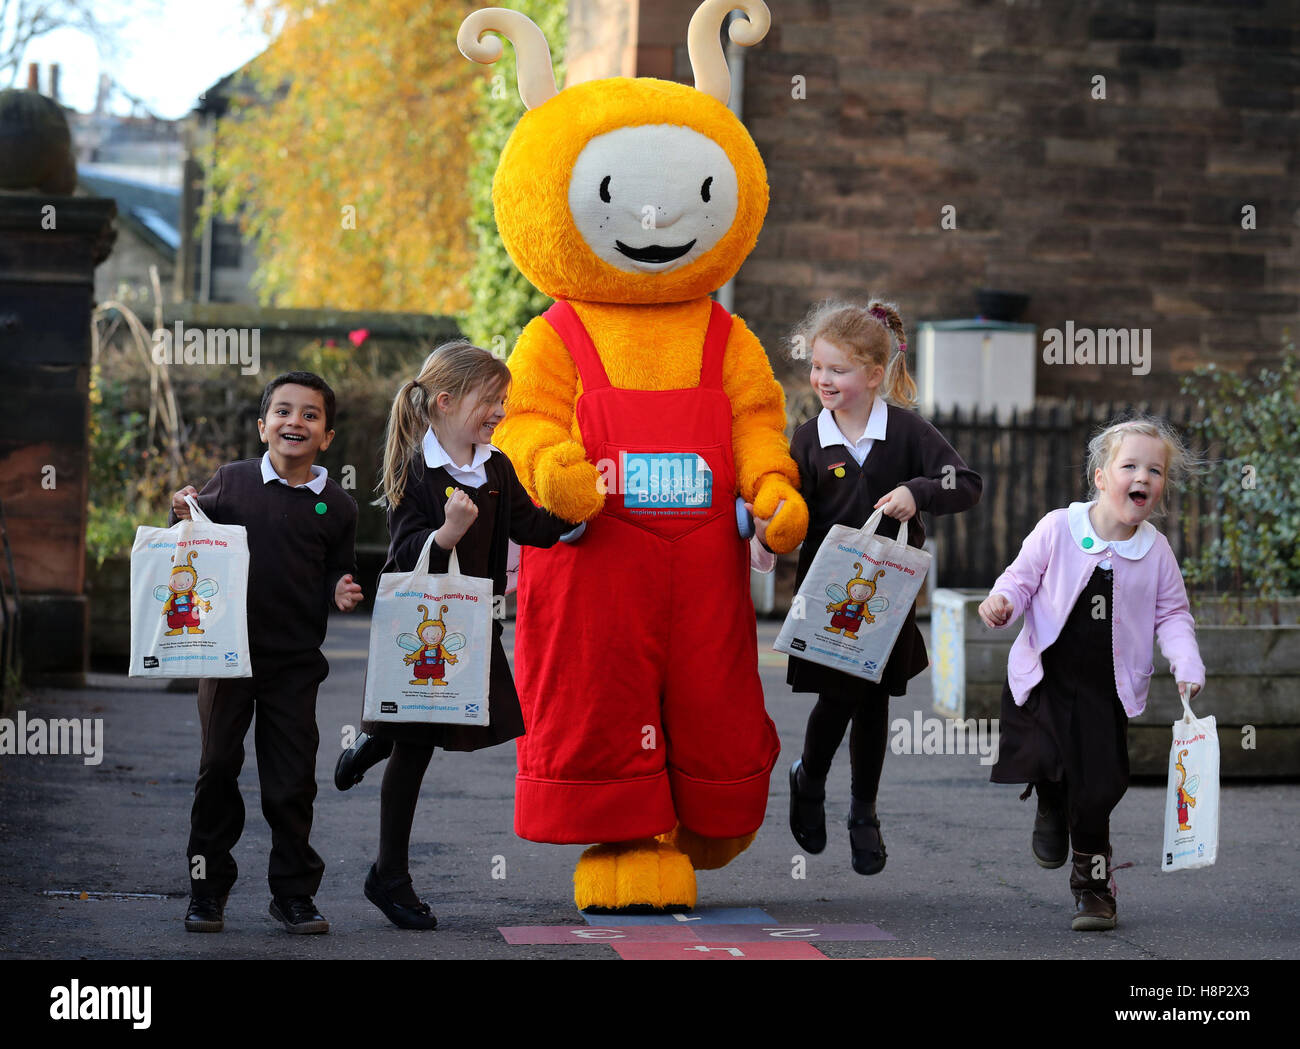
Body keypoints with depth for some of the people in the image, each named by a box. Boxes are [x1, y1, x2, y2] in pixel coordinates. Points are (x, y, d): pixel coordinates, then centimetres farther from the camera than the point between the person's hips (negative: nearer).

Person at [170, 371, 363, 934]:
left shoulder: (336, 505, 3)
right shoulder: (231, 481, -1)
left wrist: (340, 591, -8)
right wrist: (184, 517, -10)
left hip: (295, 660, 1)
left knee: (293, 779, 4)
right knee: (218, 767, 6)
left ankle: (294, 892, 17)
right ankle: (207, 890, 17)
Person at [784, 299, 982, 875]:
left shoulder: (906, 429, -6)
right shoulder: (809, 440, -3)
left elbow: (968, 484, -8)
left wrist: (918, 492, -24)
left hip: (888, 592, 1)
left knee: (875, 702, 8)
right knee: (837, 699, -5)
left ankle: (864, 813, 24)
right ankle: (809, 780, 25)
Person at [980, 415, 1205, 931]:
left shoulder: (1156, 550, -2)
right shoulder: (1058, 528, -8)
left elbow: (1171, 613, 6)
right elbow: (1022, 577, 1)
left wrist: (1187, 665, -8)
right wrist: (1001, 600, -20)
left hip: (1107, 687, 1)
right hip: (1042, 675, -1)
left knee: (1097, 791, -1)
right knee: (1033, 758, -15)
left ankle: (1093, 885, 20)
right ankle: (1050, 806, 25)